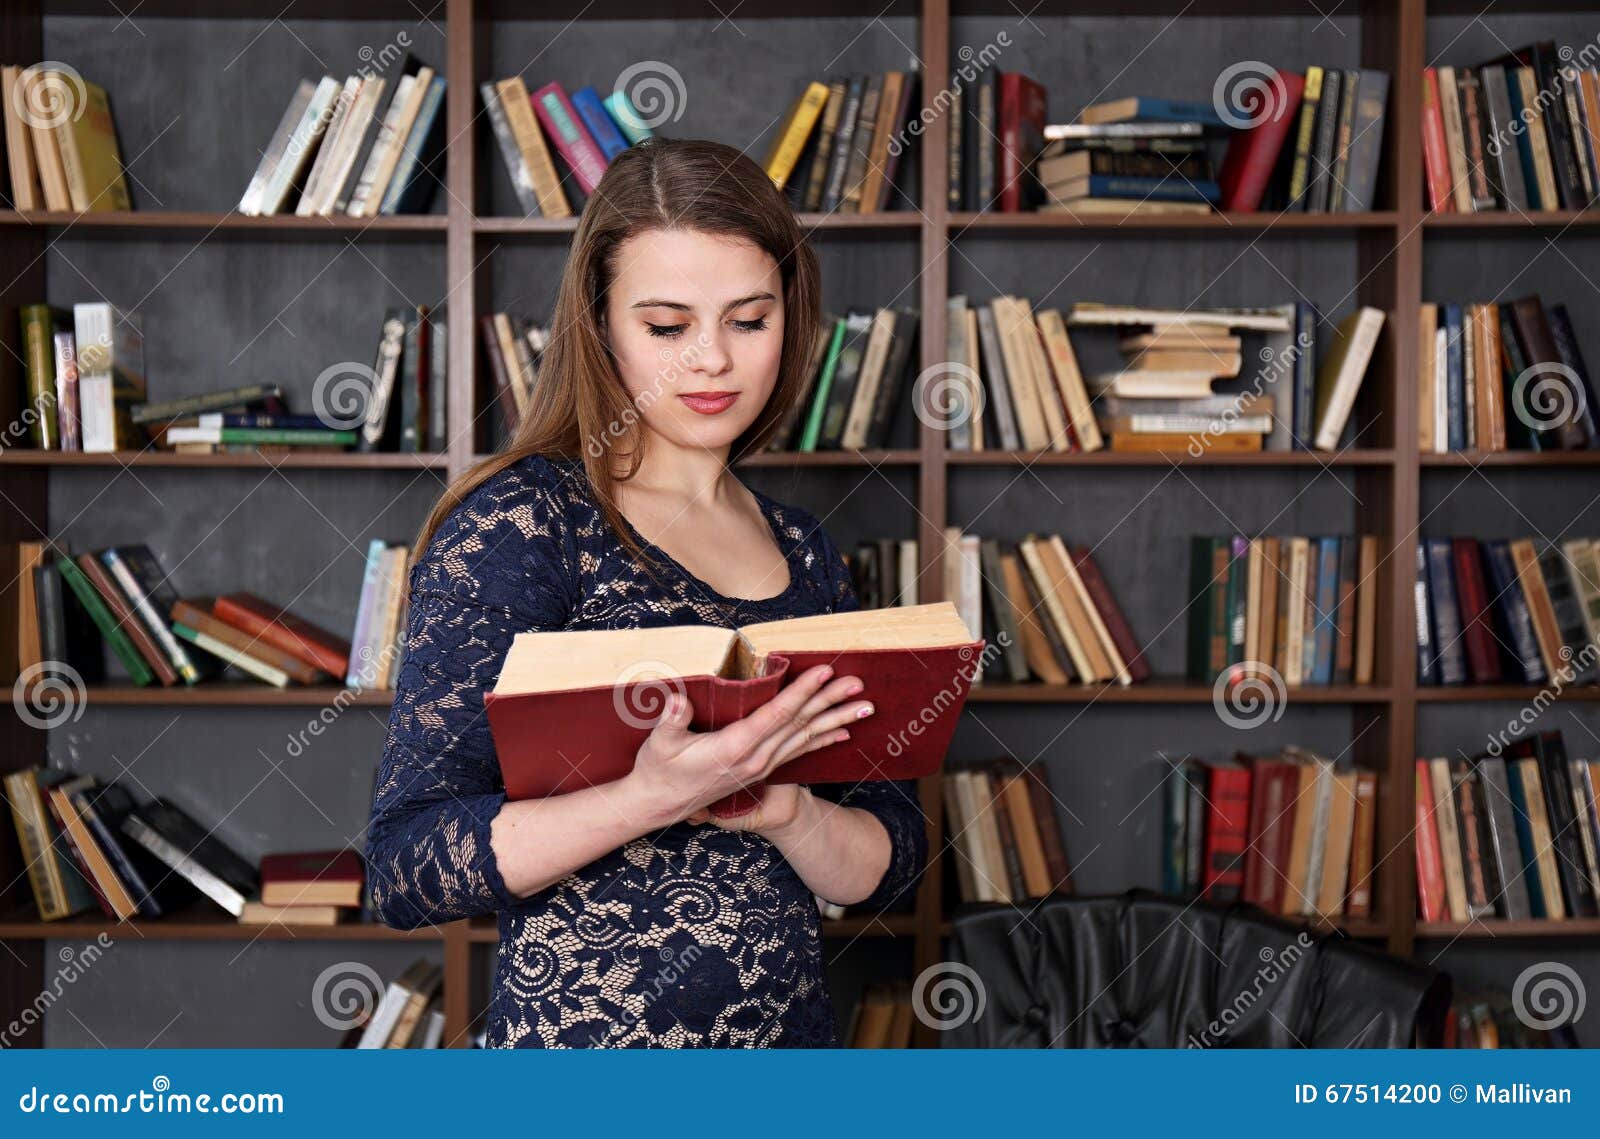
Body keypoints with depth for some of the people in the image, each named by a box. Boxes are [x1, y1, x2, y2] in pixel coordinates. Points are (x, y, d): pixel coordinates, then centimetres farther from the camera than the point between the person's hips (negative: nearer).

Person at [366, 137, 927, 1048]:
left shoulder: (804, 553, 5)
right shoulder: (517, 522, -11)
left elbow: (892, 866, 4)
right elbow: (406, 870, -17)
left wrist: (784, 807, -16)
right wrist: (654, 797, -29)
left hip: (795, 1035, 5)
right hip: (583, 1063, -5)